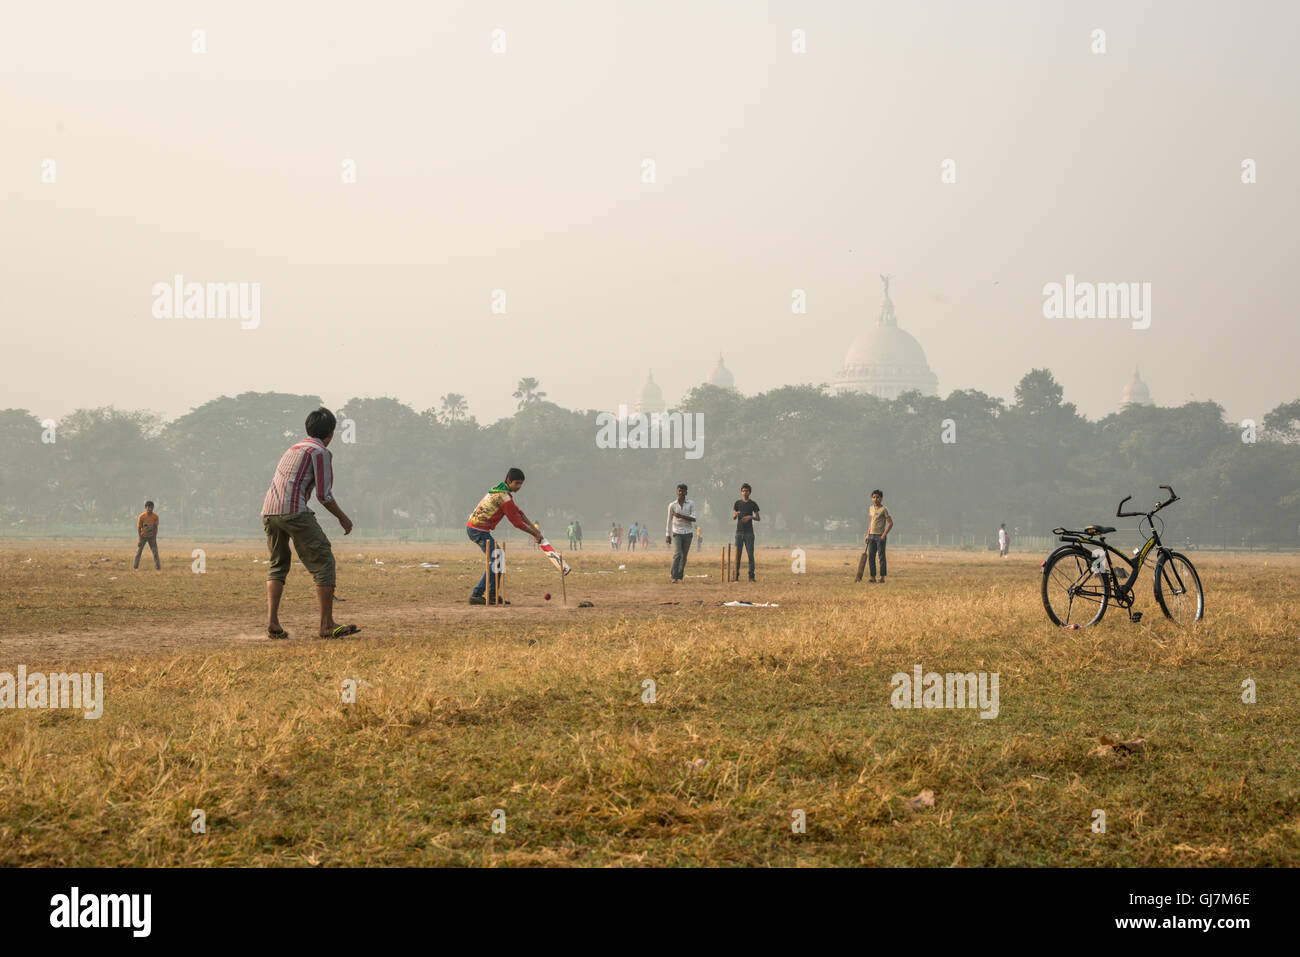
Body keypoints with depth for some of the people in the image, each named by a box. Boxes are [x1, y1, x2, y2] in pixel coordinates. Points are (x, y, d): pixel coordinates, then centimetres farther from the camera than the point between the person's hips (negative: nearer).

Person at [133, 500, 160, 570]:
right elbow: (139, 528, -14)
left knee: (155, 552, -4)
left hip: (151, 537, 2)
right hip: (143, 536, -2)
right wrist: (140, 540, -17)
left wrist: (154, 539, -9)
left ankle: (158, 567, 0)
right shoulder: (141, 516, -20)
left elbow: (156, 527, -6)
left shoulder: (155, 516, -14)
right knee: (138, 551, 1)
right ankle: (135, 567, 13)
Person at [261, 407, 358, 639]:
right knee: (323, 562, 0)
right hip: (294, 511, -8)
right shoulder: (321, 452, 1)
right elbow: (324, 495, -5)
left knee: (278, 565, 19)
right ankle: (327, 624, -2)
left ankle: (272, 622, 4)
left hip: (268, 512, 8)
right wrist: (343, 517, 10)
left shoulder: (293, 449, 26)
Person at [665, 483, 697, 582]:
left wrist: (681, 516, -18)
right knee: (677, 554, -15)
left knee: (684, 556, 3)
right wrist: (668, 535, 9)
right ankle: (674, 577, -16)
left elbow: (693, 519, -7)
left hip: (687, 533, 2)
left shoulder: (691, 504, 1)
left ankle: (680, 576, 12)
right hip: (676, 533, -2)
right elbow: (669, 520, 8)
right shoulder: (672, 505, 1)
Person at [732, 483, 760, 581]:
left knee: (750, 554, -3)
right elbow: (733, 517, 4)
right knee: (737, 554, -1)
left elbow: (758, 518, 6)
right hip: (739, 531, 1)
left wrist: (750, 517, -13)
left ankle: (751, 576, -1)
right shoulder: (738, 503, 9)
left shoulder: (753, 504, 6)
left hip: (749, 532, -1)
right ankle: (736, 576, 2)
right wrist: (736, 514, -20)